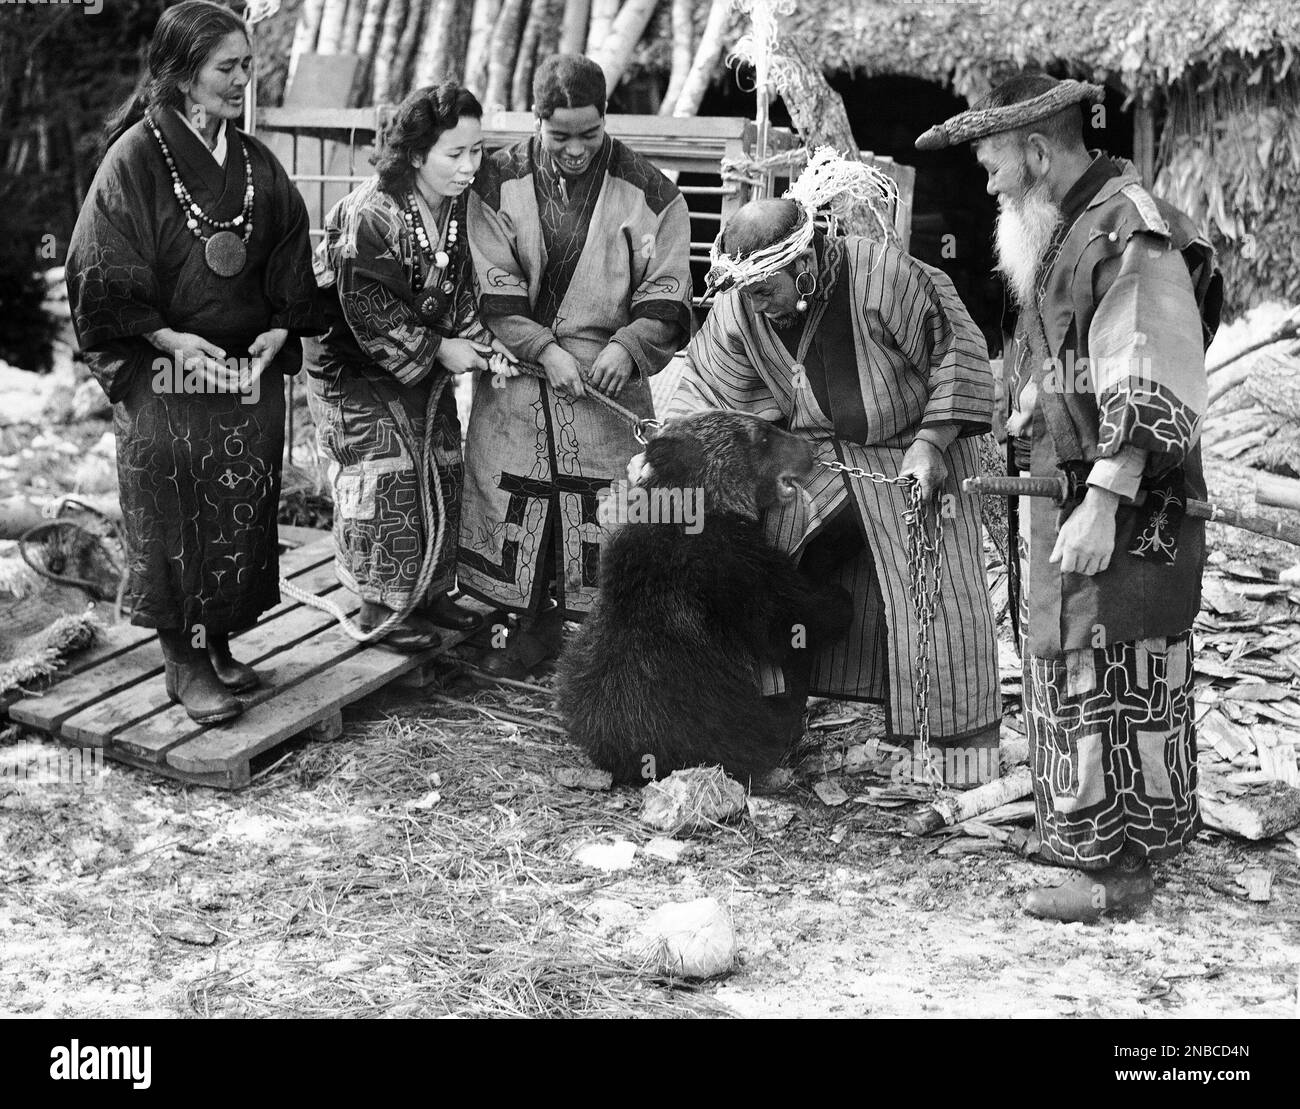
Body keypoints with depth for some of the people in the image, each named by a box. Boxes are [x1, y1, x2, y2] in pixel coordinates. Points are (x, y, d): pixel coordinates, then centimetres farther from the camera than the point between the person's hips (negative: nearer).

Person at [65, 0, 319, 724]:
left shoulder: (257, 162, 8)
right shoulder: (137, 156, -8)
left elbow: (291, 263, 11)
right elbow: (103, 270, -9)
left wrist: (278, 333, -4)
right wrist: (170, 338, -17)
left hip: (251, 371, 5)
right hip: (166, 374, -5)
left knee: (243, 514, 10)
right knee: (174, 519, 1)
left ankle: (219, 643, 24)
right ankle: (183, 663, 11)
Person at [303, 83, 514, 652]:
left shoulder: (459, 206, -4)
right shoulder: (370, 215, -27)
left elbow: (459, 290, 4)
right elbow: (367, 310, -25)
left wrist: (481, 343, -11)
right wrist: (437, 349, -22)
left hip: (425, 363, 8)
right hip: (355, 365, -8)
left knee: (443, 470, 10)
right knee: (384, 477, -5)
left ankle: (429, 591, 26)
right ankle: (382, 605, 10)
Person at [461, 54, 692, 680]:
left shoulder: (647, 192, -1)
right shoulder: (499, 183, 0)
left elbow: (666, 296, 0)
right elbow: (494, 291, -3)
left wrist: (626, 346, -16)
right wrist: (545, 350, -14)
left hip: (608, 375, -1)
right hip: (516, 371, 1)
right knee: (519, 503, 6)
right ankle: (536, 627, 21)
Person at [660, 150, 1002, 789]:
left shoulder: (883, 275, -26)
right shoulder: (738, 311, -12)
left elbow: (956, 350, -15)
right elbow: (704, 393, 0)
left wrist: (931, 442, -19)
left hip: (911, 455, -4)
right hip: (815, 459, 4)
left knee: (933, 596, -7)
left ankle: (953, 756, 6)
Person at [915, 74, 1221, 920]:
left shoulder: (1128, 232, -17)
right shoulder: (1063, 227, 14)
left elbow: (1147, 396, -21)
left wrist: (1102, 504, -24)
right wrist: (1024, 463, 20)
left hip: (1119, 503, -10)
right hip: (1061, 489, 10)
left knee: (1110, 674, -4)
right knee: (1066, 662, 15)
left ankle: (1116, 873, 4)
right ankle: (1085, 832, 28)